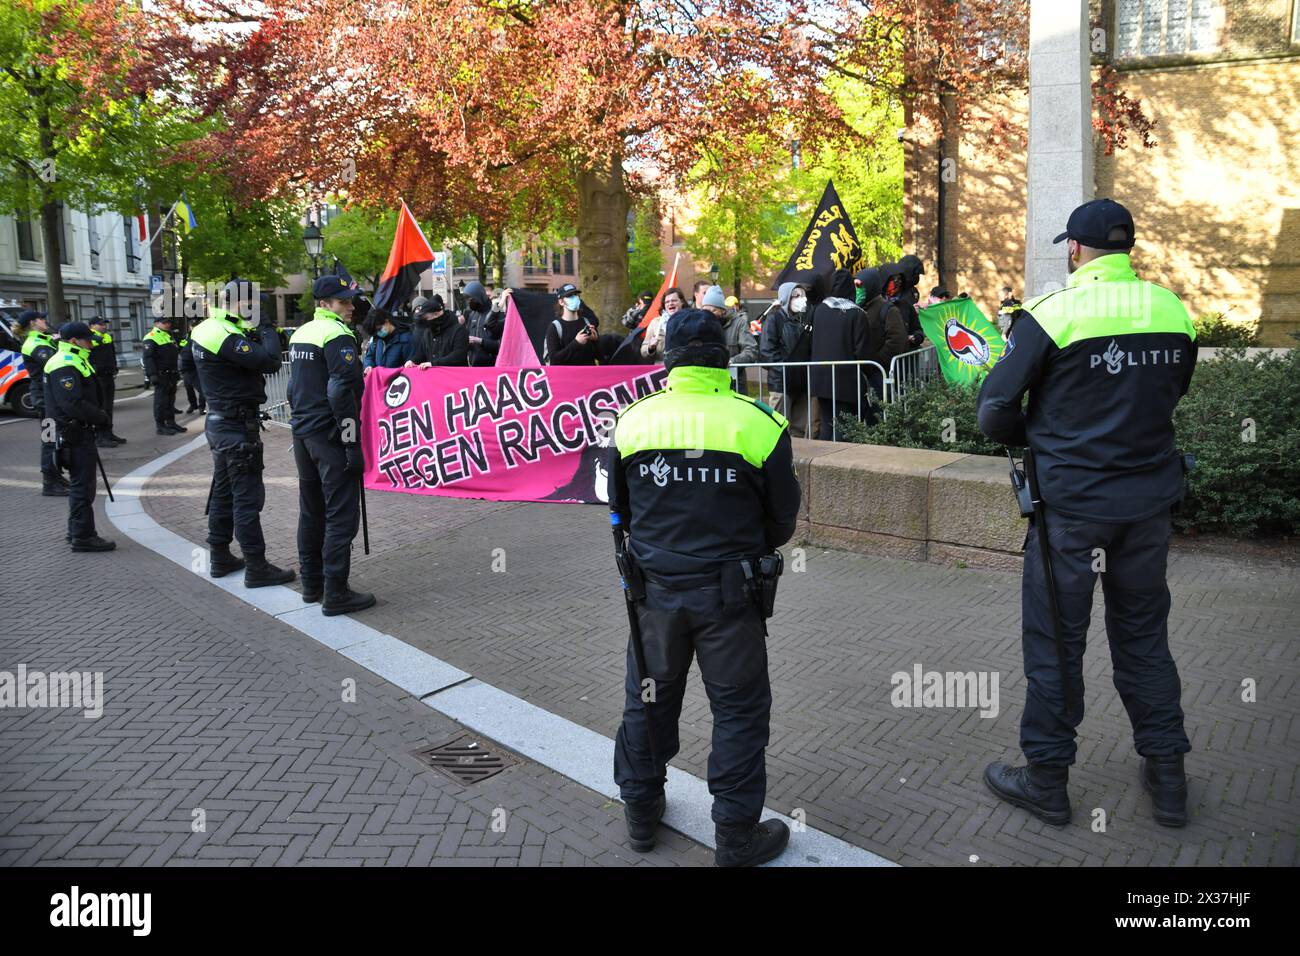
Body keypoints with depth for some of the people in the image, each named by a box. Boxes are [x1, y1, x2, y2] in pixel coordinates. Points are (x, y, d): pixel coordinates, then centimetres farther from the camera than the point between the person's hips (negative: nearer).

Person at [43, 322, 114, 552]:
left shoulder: (74, 361, 18)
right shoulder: (64, 366, -17)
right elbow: (73, 403, -25)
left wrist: (98, 416, 7)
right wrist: (102, 418, -16)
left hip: (80, 431, 11)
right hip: (75, 433, -11)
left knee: (80, 483, 18)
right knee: (83, 484, -7)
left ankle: (77, 532, 27)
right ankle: (83, 536, -2)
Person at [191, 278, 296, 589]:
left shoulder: (205, 330, 11)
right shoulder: (225, 336, -20)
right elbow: (269, 360, -27)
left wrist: (256, 333, -1)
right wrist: (267, 328, -13)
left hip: (219, 421, 10)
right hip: (239, 426, -10)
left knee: (223, 491, 17)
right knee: (247, 496, -6)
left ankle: (220, 558, 27)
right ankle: (256, 568, -1)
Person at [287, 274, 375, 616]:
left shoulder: (299, 335, 15)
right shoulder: (338, 336, -14)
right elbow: (342, 393, -20)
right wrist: (353, 444, -18)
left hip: (302, 433, 9)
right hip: (330, 437, -9)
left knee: (311, 511, 16)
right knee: (341, 515, -5)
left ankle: (311, 583, 25)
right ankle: (335, 594, -3)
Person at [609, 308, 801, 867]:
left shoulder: (633, 421, -5)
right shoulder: (758, 423, -12)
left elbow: (621, 510, 8)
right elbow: (783, 518, -1)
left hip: (655, 589, 3)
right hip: (729, 594, -2)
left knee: (648, 700, 20)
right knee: (739, 712, 11)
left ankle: (641, 814, 35)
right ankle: (737, 837, 21)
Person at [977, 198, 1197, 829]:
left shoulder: (1053, 312, -14)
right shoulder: (1172, 310, 2)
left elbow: (996, 411, -13)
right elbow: (1171, 394, 15)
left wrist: (1032, 439, 7)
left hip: (1072, 502, -5)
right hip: (1149, 499, 5)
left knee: (1054, 642, 7)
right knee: (1143, 636, 18)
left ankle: (1047, 781, 19)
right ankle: (1168, 777, 27)